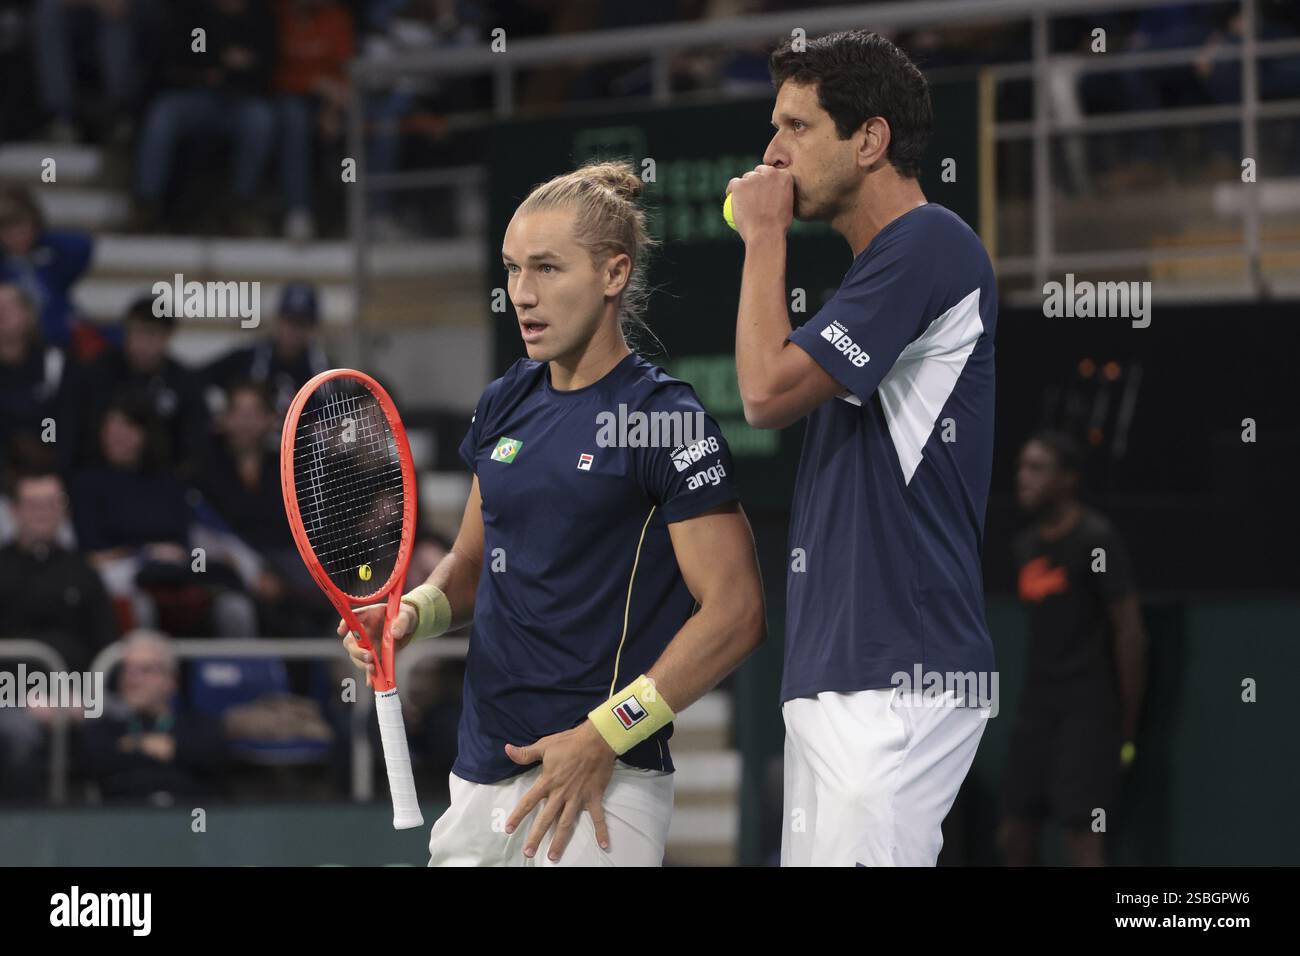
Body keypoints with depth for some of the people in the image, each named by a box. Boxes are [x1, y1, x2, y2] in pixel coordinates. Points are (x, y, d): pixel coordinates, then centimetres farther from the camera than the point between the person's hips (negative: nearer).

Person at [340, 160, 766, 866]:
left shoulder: (663, 419, -9)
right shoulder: (504, 404, 11)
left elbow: (735, 613, -13)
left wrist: (603, 737, -17)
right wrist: (415, 610, 0)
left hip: (602, 785, -6)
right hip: (480, 777, 6)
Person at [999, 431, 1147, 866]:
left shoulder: (1095, 541, -10)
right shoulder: (1026, 546, 13)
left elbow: (1130, 634, -10)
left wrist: (1126, 728, -9)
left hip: (1087, 712, -8)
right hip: (1037, 708, 8)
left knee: (1083, 842, -13)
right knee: (1014, 835, 6)